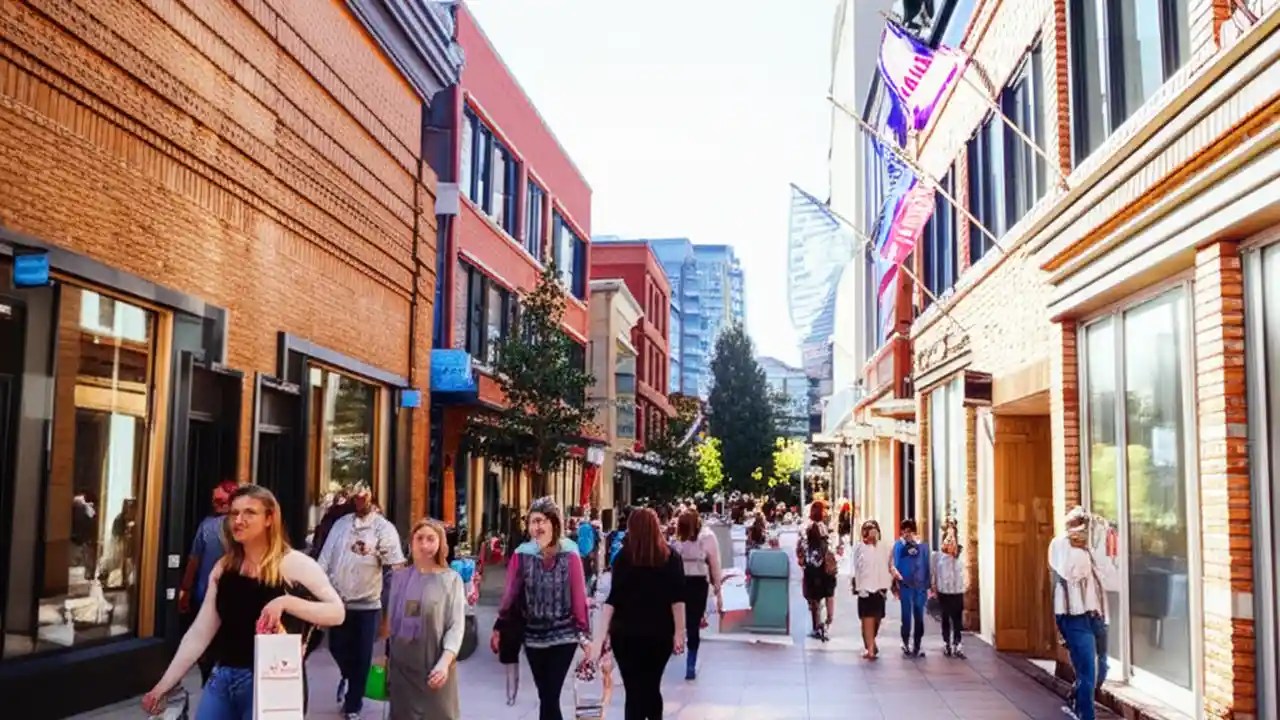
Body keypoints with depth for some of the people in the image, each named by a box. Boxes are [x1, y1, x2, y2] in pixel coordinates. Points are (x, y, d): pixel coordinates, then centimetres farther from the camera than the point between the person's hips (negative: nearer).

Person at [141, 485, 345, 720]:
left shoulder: (294, 563, -7)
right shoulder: (223, 568, 8)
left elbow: (337, 612, -14)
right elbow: (199, 632, 9)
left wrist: (286, 602, -25)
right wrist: (165, 683, 5)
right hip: (222, 678, 5)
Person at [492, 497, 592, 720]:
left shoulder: (569, 555, -8)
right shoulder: (522, 555, -4)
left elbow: (579, 597, -5)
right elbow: (511, 594, 2)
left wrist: (585, 634, -3)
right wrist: (499, 628, 3)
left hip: (563, 635, -2)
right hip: (534, 636, 2)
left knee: (549, 697, -7)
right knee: (547, 697, 11)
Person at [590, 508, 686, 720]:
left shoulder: (624, 557, -4)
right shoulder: (671, 557, 2)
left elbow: (613, 598, -10)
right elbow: (678, 599, -4)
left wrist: (600, 637, -10)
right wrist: (679, 633, -3)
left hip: (628, 634, -2)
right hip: (660, 634, 2)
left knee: (634, 691, 2)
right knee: (652, 687, 19)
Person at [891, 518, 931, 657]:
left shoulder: (922, 545, 2)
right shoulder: (899, 545, -3)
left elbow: (926, 566, 6)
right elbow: (895, 564, -2)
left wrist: (928, 586, 5)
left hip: (920, 586, 2)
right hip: (905, 586, -2)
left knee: (919, 617, 7)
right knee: (906, 616, 2)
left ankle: (917, 646, 17)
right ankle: (906, 645, 14)